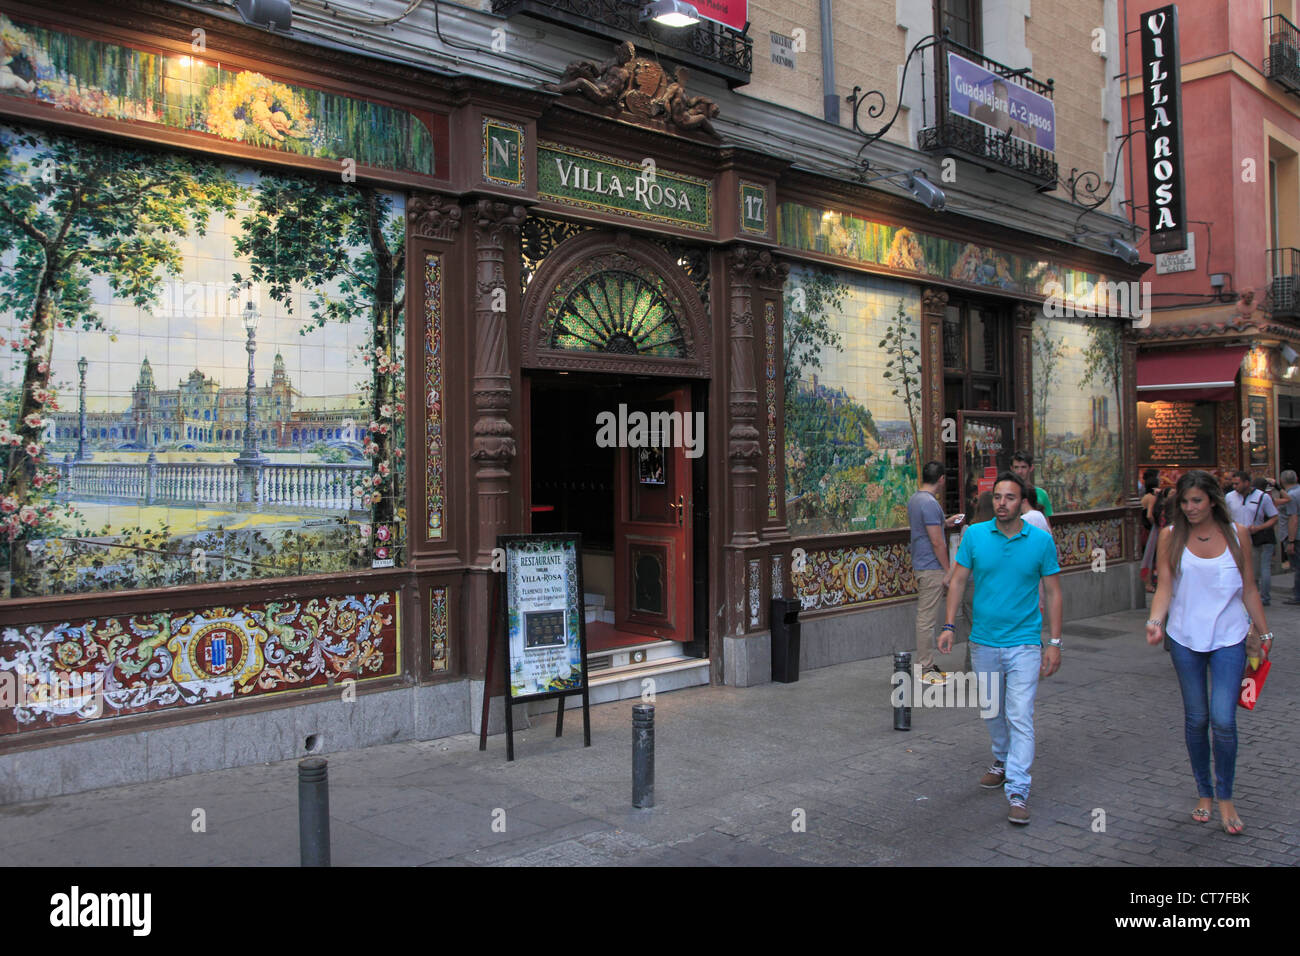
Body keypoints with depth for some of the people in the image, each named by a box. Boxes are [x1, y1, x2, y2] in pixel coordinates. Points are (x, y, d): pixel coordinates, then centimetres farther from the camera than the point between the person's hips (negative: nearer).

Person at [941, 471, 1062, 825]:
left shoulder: (1041, 541, -4)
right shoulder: (975, 535, -1)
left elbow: (1053, 592, 1)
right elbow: (958, 581, 4)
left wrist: (1055, 642, -3)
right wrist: (949, 626, -5)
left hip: (1024, 643, -2)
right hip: (984, 642, 3)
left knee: (1020, 717, -8)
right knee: (991, 712, 17)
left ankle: (1018, 792, -4)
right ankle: (1002, 760, 42)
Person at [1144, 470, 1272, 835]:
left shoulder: (1237, 534, 0)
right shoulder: (1171, 536, -1)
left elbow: (1249, 589, 7)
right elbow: (1165, 586, -5)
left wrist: (1263, 632, 9)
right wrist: (1156, 621, -21)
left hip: (1229, 638, -1)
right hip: (1185, 639, 1)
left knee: (1223, 720, -8)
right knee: (1196, 720, 9)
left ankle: (1225, 798, 12)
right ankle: (1205, 794, 27)